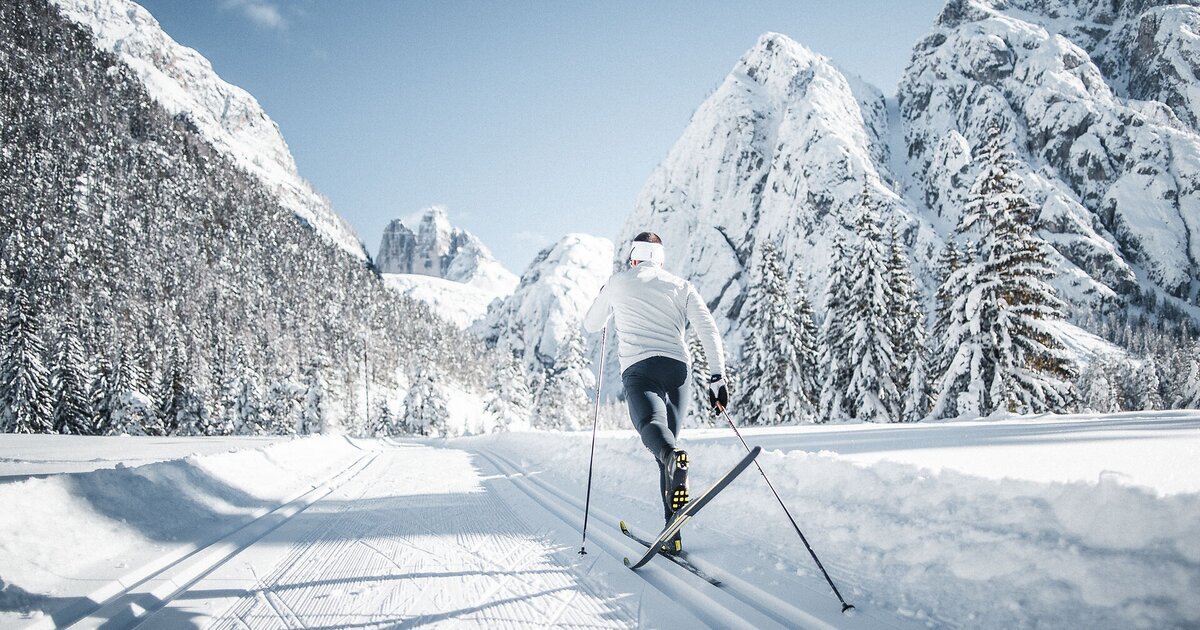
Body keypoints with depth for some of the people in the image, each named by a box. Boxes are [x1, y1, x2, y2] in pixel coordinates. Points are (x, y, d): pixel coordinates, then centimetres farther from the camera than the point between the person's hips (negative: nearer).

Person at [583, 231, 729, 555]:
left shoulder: (618, 282, 16)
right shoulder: (681, 286, 19)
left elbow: (591, 324, 29)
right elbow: (709, 330, 6)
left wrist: (604, 298, 47)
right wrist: (717, 377, 6)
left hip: (639, 368, -3)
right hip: (678, 369, 3)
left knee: (652, 425, -26)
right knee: (667, 443, 12)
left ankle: (675, 458, -64)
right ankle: (673, 534, 6)